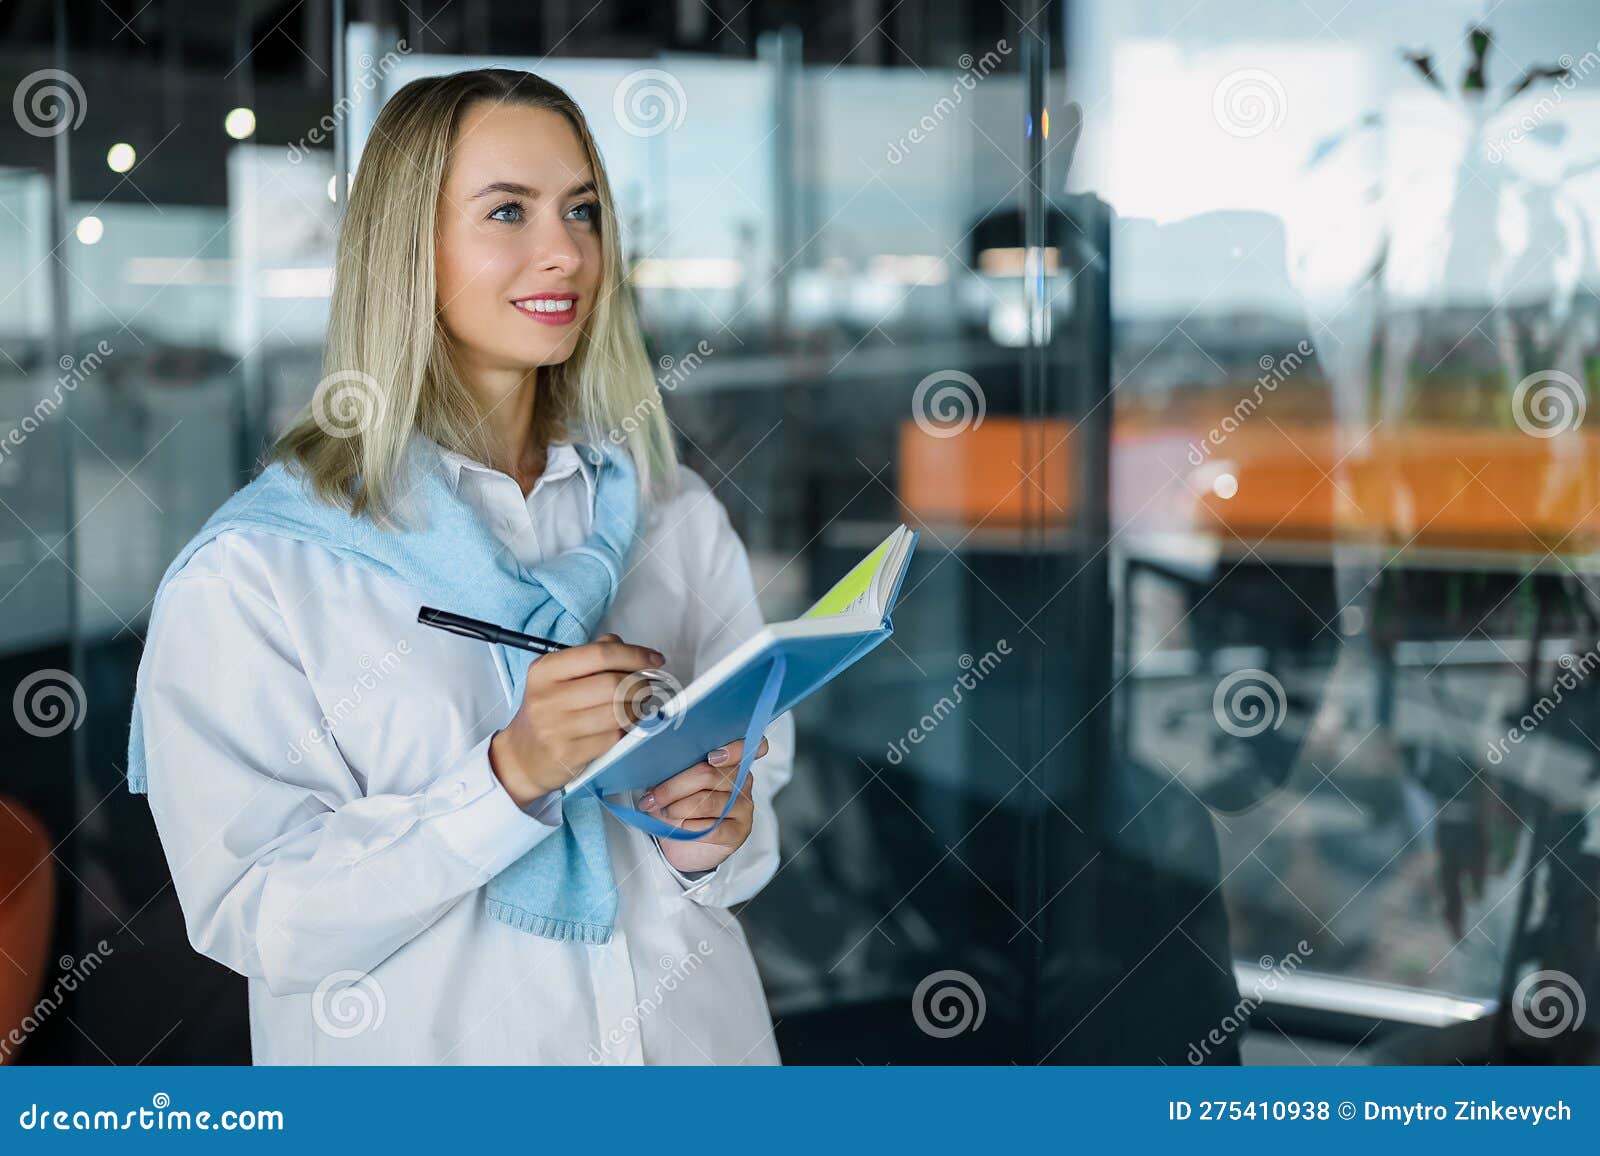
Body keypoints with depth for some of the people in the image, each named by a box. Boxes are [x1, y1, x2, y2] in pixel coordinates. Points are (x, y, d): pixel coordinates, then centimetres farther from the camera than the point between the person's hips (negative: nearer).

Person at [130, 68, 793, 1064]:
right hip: (426, 1047, -3)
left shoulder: (679, 516, 0)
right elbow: (256, 915, -18)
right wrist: (507, 778, -29)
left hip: (694, 1034, 4)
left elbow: (761, 785, 6)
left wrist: (723, 835, -15)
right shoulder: (251, 572, -14)